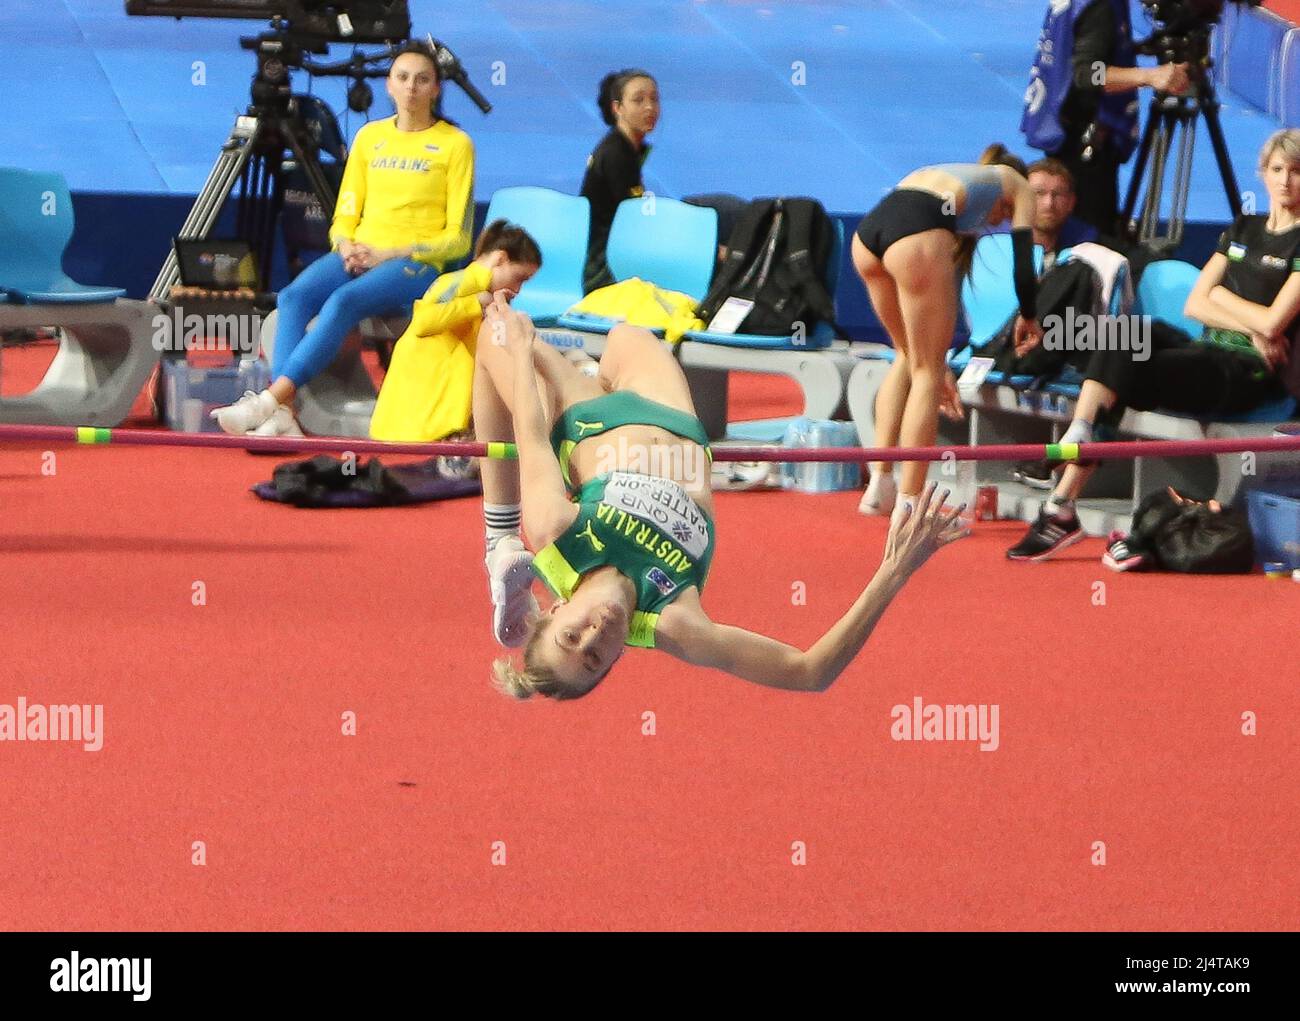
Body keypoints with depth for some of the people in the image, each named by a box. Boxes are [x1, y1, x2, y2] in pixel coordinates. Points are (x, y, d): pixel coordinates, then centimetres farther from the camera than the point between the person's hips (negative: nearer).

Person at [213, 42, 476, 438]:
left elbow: (457, 238, -1)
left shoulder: (455, 144, 3)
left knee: (343, 301, -35)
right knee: (295, 296, -28)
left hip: (415, 264, -4)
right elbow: (345, 215, 17)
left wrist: (389, 255, -12)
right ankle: (283, 416, -41)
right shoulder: (370, 136, 17)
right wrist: (347, 248, -7)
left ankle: (269, 401, -43)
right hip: (358, 256, 4)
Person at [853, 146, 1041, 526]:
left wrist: (937, 365, 46)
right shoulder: (1016, 185, 28)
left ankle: (880, 484, 22)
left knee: (908, 355, 26)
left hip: (867, 232, 6)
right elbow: (1023, 266, 19)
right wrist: (1028, 319, 38)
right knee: (926, 372, 6)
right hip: (916, 237, -6)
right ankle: (908, 505, 3)